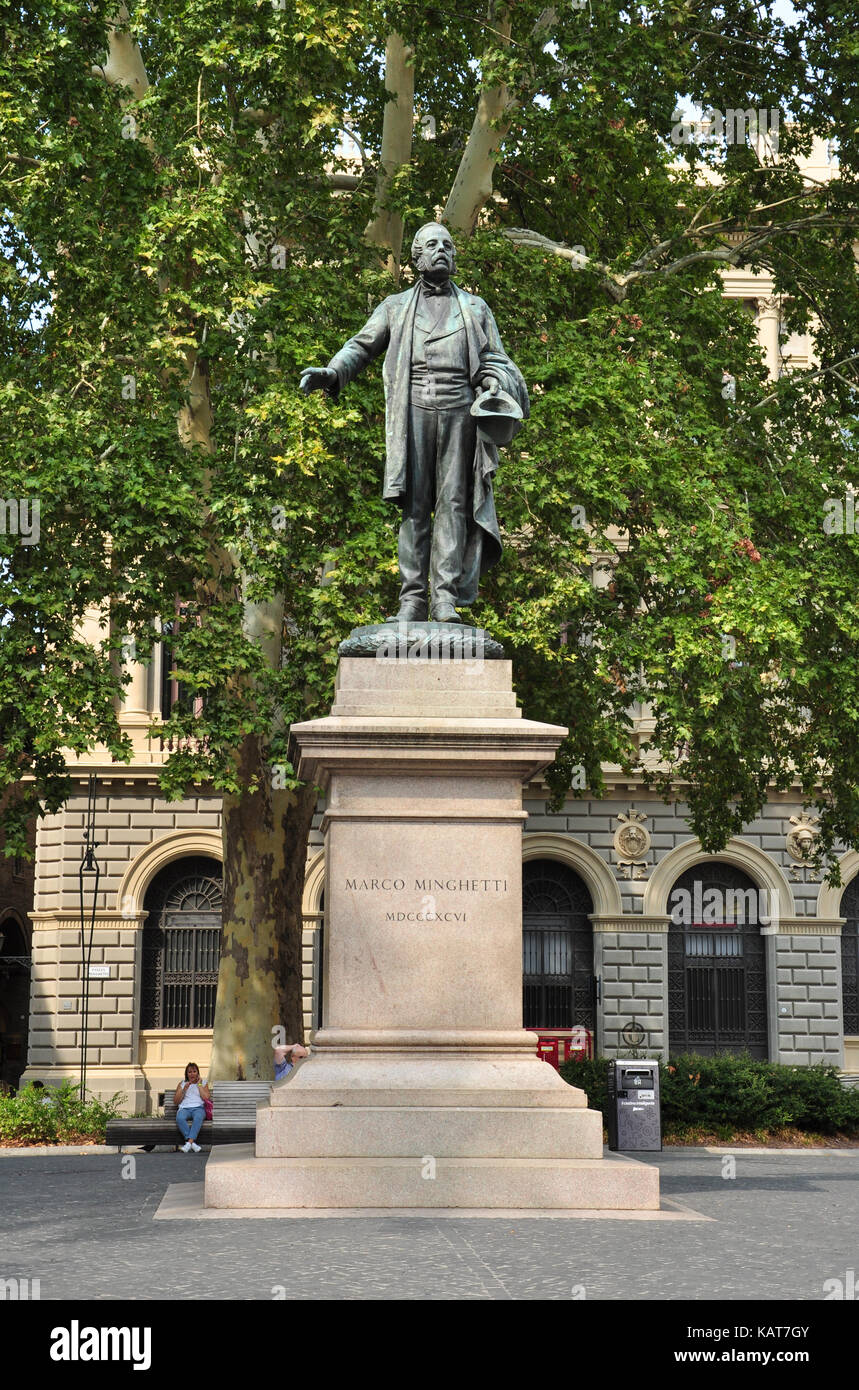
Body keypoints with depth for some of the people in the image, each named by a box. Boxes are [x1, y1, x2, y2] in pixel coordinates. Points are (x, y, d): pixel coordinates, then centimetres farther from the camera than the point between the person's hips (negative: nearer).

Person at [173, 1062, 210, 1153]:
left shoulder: (203, 1083, 21)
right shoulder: (182, 1084, 24)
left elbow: (206, 1098, 4)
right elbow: (176, 1101, 14)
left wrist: (199, 1085, 7)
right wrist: (185, 1088, 4)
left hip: (198, 1108, -1)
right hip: (184, 1108, 1)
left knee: (198, 1117, -40)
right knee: (180, 1118, -37)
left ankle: (189, 1142, -50)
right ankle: (193, 1143, -44)